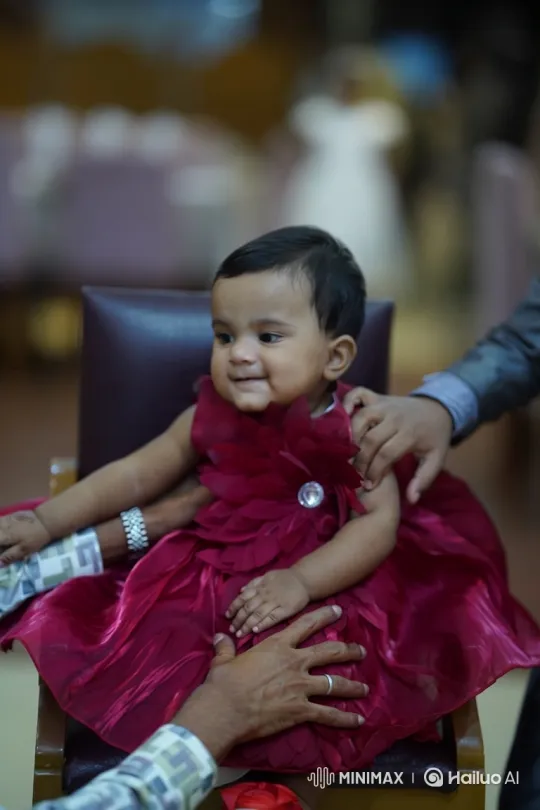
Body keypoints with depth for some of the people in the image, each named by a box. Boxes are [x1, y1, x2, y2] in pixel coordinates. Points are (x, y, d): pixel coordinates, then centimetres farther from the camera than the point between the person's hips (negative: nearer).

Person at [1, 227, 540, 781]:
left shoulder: (351, 431, -11)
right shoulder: (211, 420, -2)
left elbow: (380, 521, -18)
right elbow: (134, 475, 7)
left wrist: (302, 580, -32)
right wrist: (46, 522, 2)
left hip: (329, 584, -2)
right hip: (218, 579, 3)